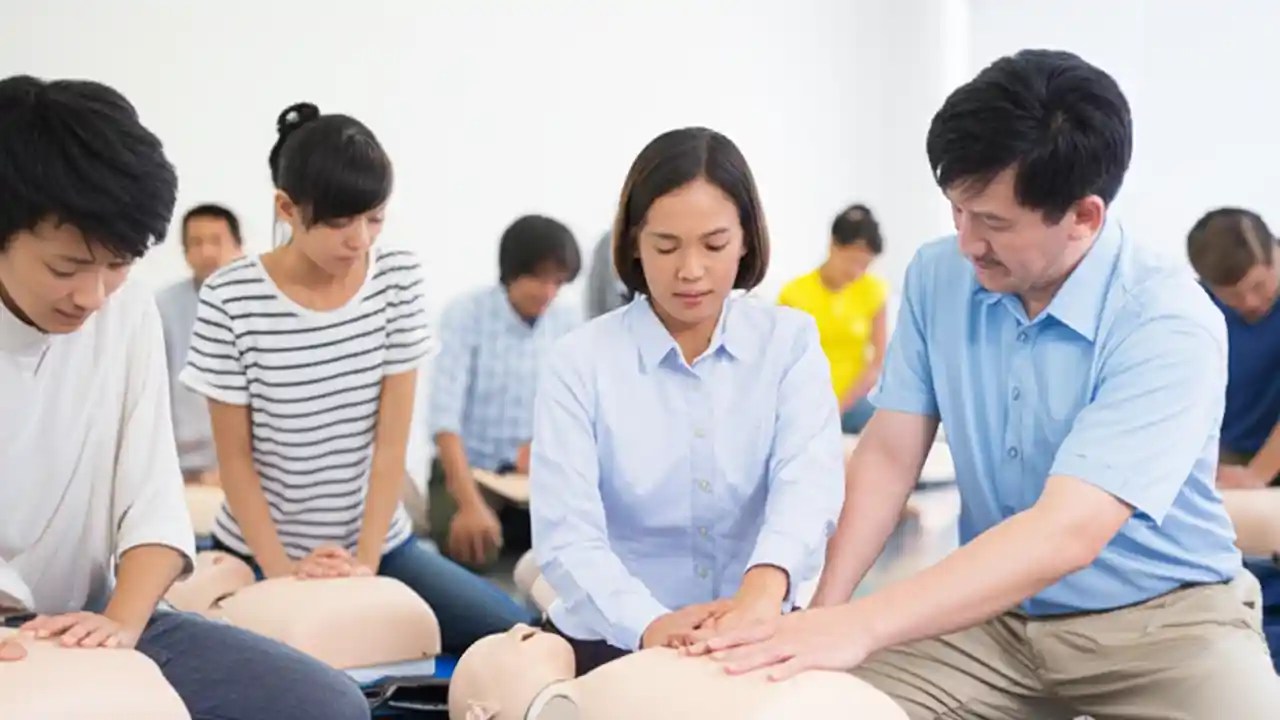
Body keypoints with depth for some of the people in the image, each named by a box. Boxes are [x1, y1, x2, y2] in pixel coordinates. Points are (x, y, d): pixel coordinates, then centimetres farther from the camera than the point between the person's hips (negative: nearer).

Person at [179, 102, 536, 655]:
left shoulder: (399, 278, -5)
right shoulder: (231, 298, -12)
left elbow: (392, 439, -6)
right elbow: (234, 455, -7)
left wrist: (365, 561, -13)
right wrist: (281, 570, -16)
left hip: (378, 544, 3)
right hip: (258, 552, -2)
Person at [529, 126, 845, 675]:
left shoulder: (789, 342, 2)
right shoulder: (581, 361, -3)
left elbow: (808, 474, -15)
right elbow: (566, 535, -13)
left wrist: (763, 587, -36)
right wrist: (649, 625, -32)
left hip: (754, 639, 1)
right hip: (616, 645, -1)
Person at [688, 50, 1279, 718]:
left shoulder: (1168, 324, -21)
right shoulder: (938, 276, -4)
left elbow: (1066, 534, -30)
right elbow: (889, 452, 0)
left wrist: (860, 625, -38)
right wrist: (825, 610, -16)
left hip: (1160, 617, -3)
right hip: (994, 611, 3)